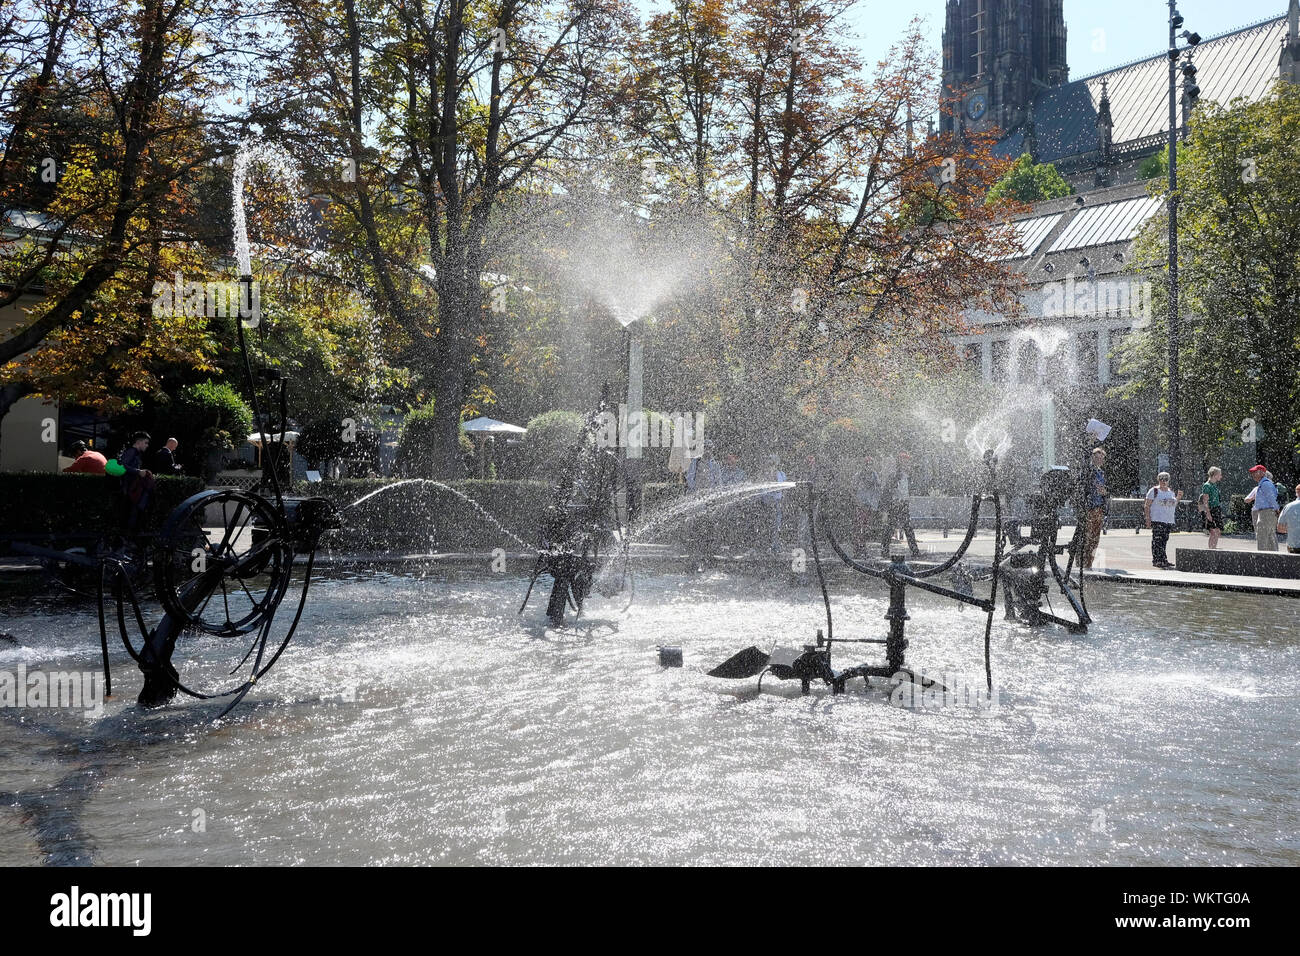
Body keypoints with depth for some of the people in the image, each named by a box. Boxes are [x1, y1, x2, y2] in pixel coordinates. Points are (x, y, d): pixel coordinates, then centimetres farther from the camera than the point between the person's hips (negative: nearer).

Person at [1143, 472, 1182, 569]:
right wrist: (1148, 519, -12)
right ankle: (1157, 560, -14)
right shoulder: (1154, 491, -2)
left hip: (1169, 520, 6)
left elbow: (1173, 505, 26)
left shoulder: (1171, 492, 18)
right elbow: (1147, 506, -4)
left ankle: (1163, 560, 11)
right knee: (1157, 540, -11)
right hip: (1157, 520, -6)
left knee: (1164, 541, 7)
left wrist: (1178, 498, 10)